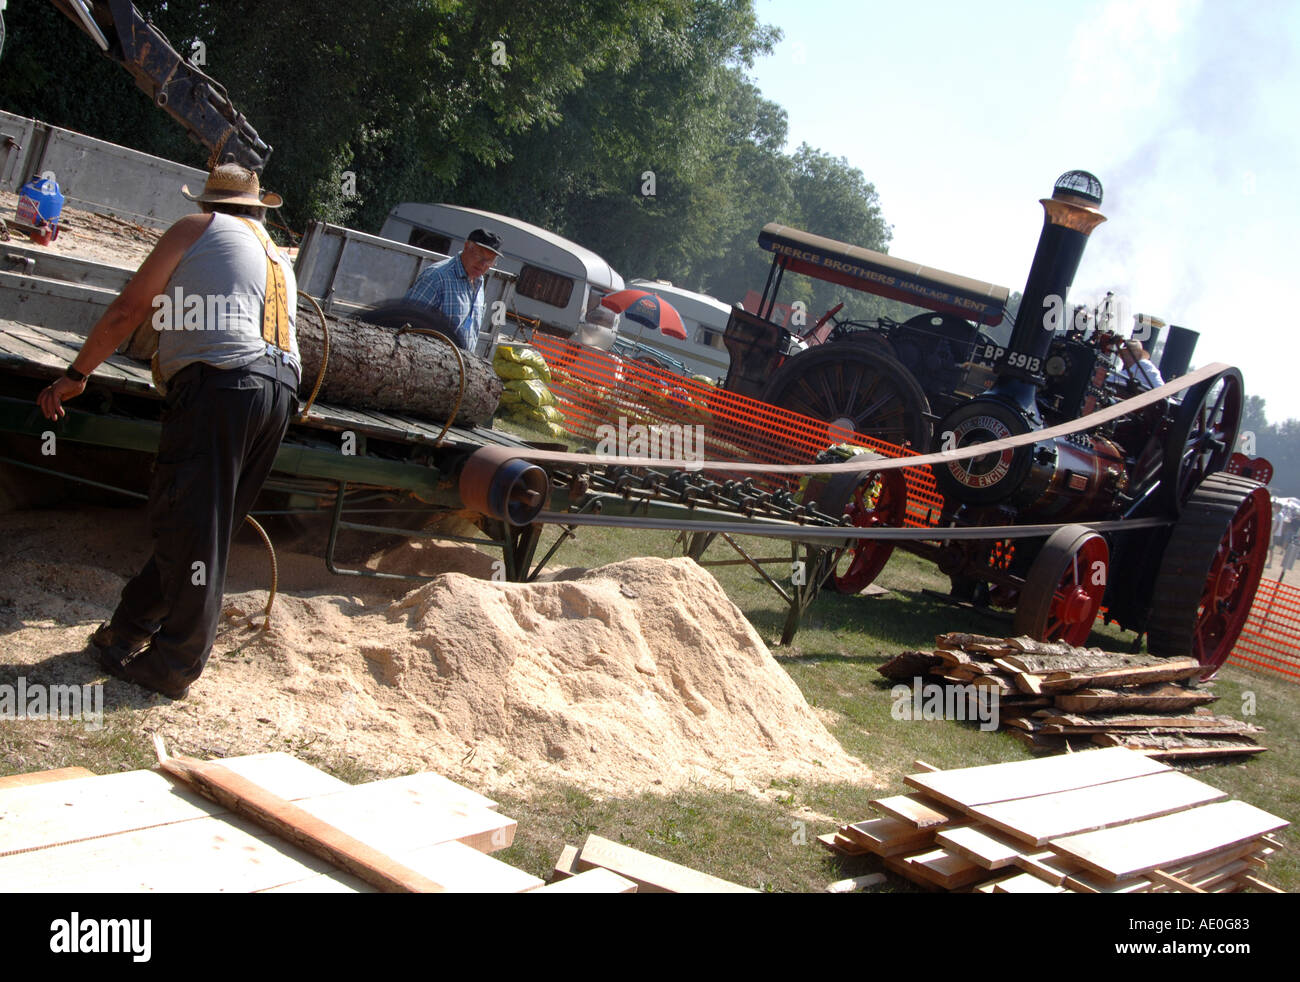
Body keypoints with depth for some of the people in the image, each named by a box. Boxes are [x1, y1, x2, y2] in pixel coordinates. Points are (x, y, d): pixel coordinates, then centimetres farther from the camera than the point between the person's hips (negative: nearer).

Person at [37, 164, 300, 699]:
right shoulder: (280, 258, 31)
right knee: (203, 528, 13)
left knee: (191, 529, -3)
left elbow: (129, 310, 7)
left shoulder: (197, 228, 11)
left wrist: (76, 374, 13)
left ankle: (173, 666, 2)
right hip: (280, 392, 7)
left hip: (220, 382, -7)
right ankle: (131, 627, 23)